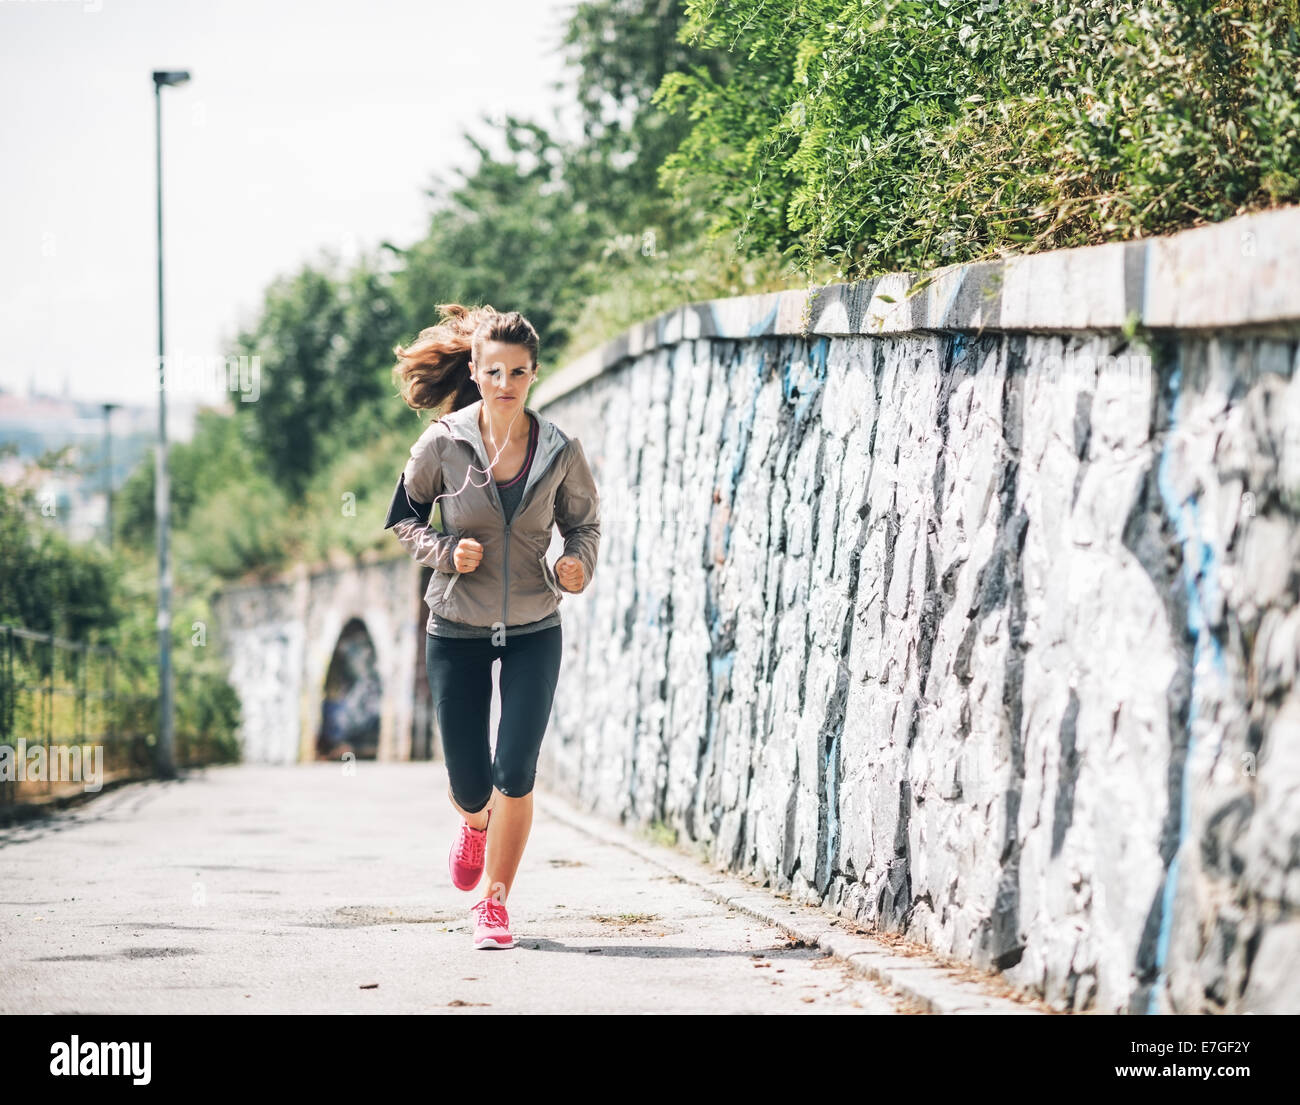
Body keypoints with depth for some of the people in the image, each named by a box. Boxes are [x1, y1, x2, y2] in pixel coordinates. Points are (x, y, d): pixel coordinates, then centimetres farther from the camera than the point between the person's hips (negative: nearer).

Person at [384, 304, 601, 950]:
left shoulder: (561, 451, -7)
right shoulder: (442, 444, -10)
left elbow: (584, 523, 8)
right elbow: (403, 517, 4)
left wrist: (579, 565, -13)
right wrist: (444, 551, -14)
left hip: (534, 631, 0)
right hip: (457, 630, 0)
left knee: (515, 775, -10)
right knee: (470, 784, 5)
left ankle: (495, 902, 8)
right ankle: (475, 824, 44)